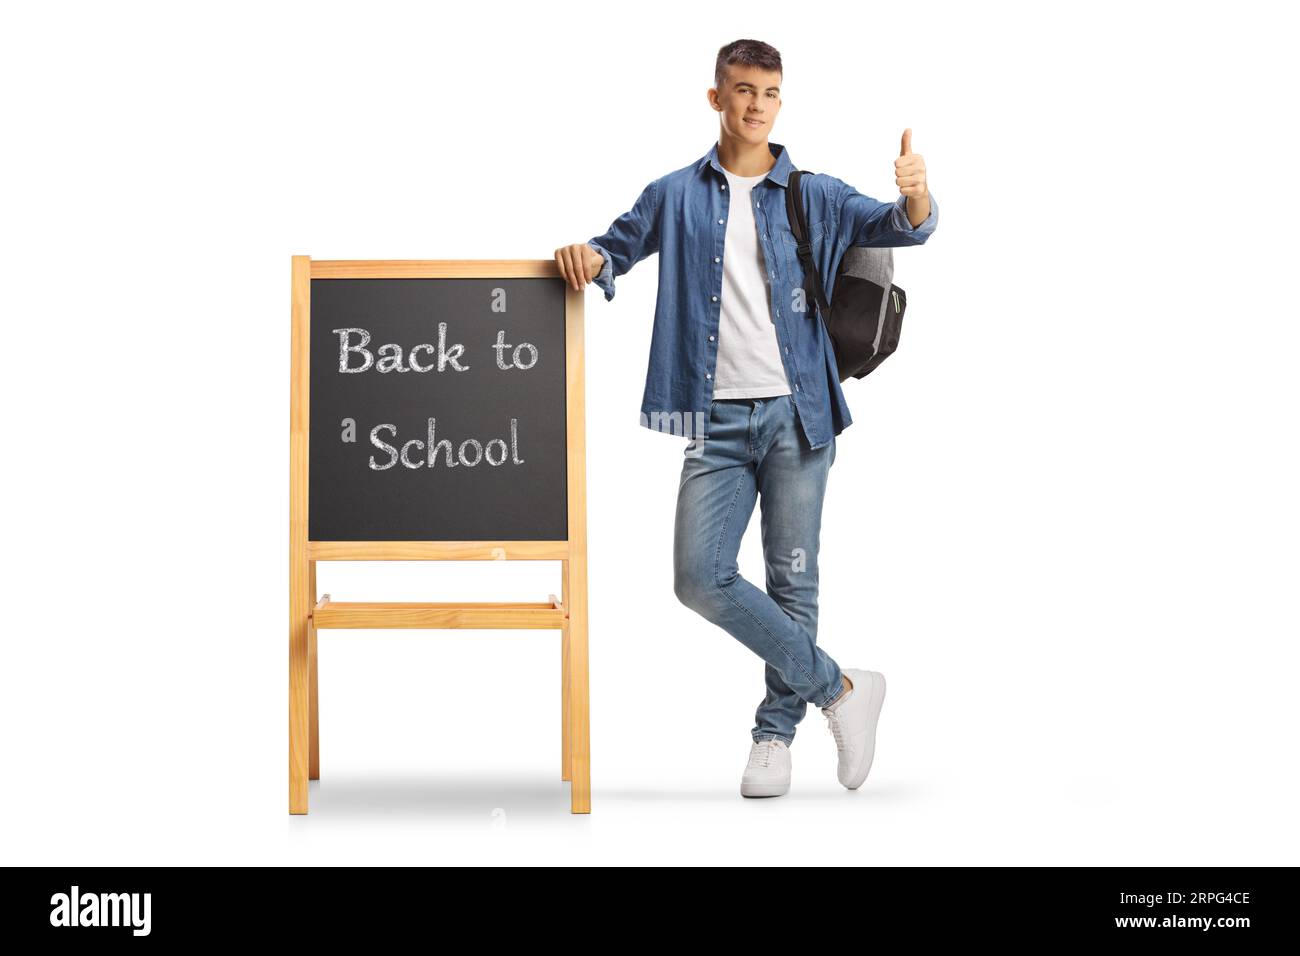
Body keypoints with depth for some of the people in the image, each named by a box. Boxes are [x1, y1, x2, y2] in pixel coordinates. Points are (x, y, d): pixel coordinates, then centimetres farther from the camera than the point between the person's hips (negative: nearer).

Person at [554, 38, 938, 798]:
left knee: (792, 580, 4)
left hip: (797, 414, -1)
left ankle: (776, 731, 20)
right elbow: (618, 246, 17)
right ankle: (838, 687, 5)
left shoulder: (815, 196, 6)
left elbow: (898, 227, -3)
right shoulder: (676, 196, 9)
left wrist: (916, 195, -27)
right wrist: (589, 256, -7)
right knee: (701, 577, -8)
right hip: (718, 420, 1)